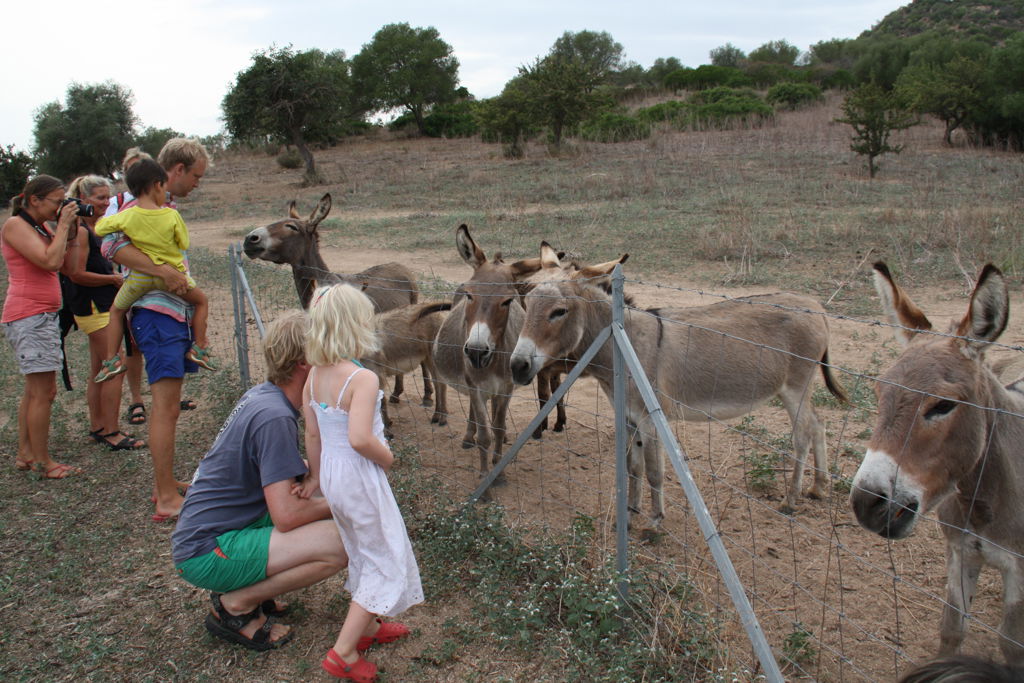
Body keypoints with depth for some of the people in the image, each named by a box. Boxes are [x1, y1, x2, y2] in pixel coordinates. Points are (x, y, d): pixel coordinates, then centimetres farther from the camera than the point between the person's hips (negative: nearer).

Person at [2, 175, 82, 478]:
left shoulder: (39, 227, 15)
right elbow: (50, 262, -22)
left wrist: (68, 232, 4)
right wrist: (63, 226, -12)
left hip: (44, 315, 10)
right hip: (29, 315, -10)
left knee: (35, 390, 15)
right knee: (43, 391, -8)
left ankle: (25, 453, 24)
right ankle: (42, 463, -2)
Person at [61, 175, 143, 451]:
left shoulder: (98, 227, 15)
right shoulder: (80, 230, -14)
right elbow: (77, 274, -18)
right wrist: (114, 279, -9)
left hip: (105, 305, 10)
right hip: (93, 306, -10)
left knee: (99, 371, 14)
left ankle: (98, 427, 23)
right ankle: (111, 432, -4)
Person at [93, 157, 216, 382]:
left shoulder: (126, 216, -6)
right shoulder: (172, 215, -10)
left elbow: (99, 228, 8)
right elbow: (184, 244, 0)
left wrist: (109, 217, 25)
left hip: (140, 277, 2)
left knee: (116, 311, 24)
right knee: (201, 301, 22)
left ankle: (111, 360, 20)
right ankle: (199, 348, 14)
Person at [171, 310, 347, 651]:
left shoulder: (261, 395, 4)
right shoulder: (275, 416, -24)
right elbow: (286, 515, -26)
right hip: (206, 553, -10)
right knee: (338, 543, -21)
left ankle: (244, 586, 11)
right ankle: (235, 605, -4)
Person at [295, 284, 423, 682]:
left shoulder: (315, 376, -1)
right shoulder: (363, 379, -24)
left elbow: (312, 434, 6)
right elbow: (360, 439, -33)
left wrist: (315, 476, 18)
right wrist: (388, 458, -15)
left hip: (332, 473, 8)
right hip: (361, 476, -8)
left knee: (363, 553, 27)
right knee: (387, 562, 8)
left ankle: (367, 626, 44)